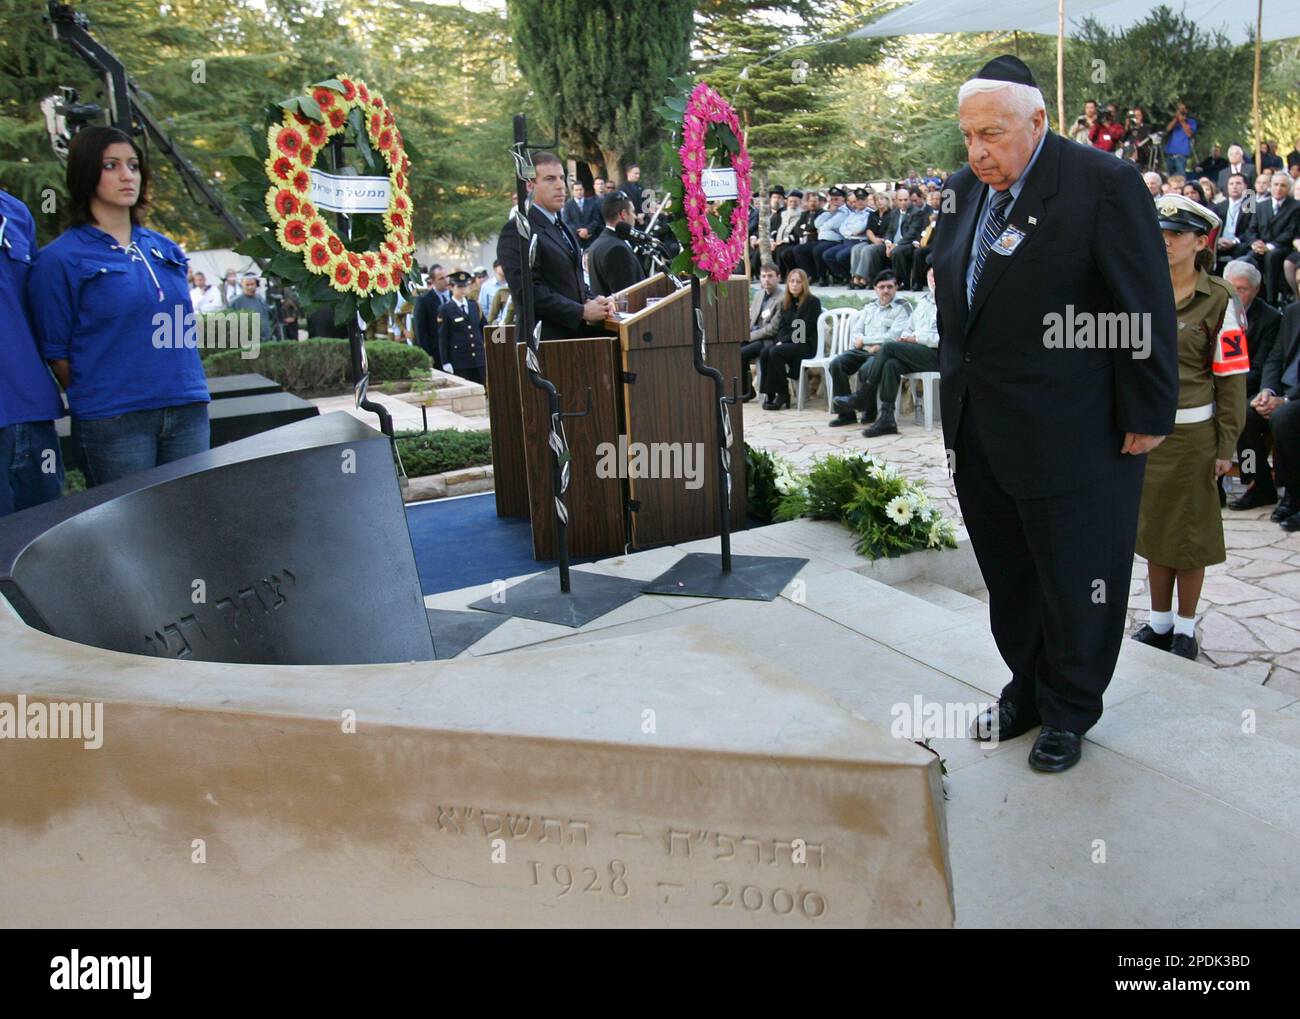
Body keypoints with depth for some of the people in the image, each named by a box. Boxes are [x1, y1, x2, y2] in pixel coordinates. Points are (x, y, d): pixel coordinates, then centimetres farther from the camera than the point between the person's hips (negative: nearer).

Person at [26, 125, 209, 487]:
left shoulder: (166, 249, 13)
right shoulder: (59, 259, -3)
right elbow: (56, 352, -2)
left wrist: (184, 393, 14)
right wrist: (97, 400, 0)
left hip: (188, 412, 5)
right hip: (114, 424, -5)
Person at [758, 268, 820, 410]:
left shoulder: (812, 301, -4)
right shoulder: (786, 302, 17)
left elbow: (805, 328, -12)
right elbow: (781, 326, 14)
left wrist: (785, 341, -16)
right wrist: (780, 341, -8)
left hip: (806, 344, -6)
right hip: (787, 343, 6)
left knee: (775, 352, -29)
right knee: (764, 352, -22)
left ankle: (782, 394, -18)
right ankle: (770, 394, -19)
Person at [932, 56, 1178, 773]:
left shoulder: (1103, 184, -13)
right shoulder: (964, 189, 8)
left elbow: (1148, 308, -12)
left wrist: (1147, 416, -12)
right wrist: (955, 387, 14)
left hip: (1070, 433, -6)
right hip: (978, 430, 6)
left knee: (1074, 577, 9)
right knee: (1006, 572, 17)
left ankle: (1069, 710, 28)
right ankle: (1026, 686, 36)